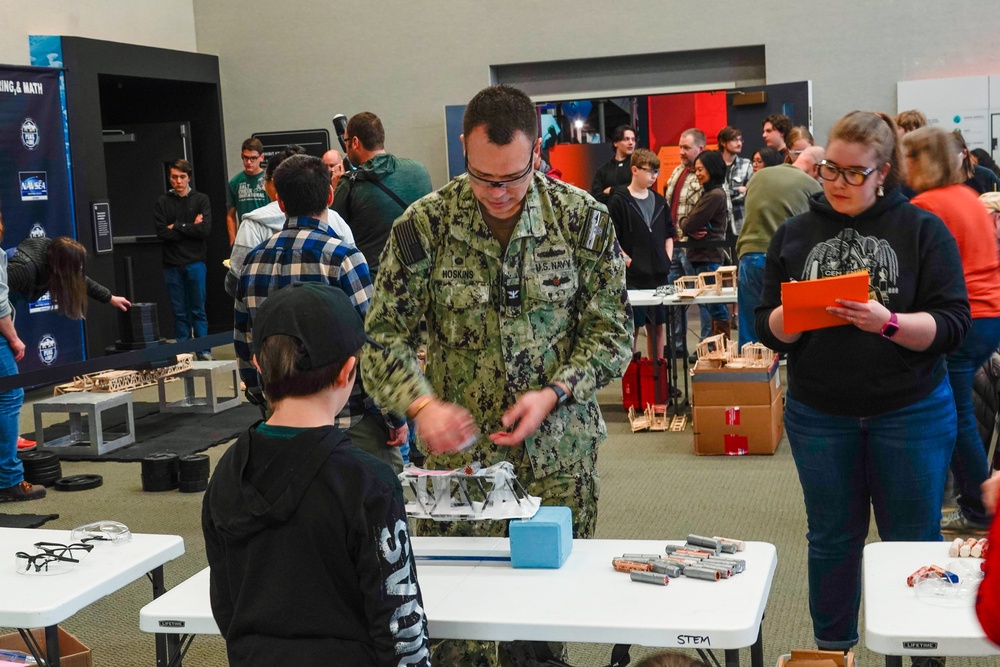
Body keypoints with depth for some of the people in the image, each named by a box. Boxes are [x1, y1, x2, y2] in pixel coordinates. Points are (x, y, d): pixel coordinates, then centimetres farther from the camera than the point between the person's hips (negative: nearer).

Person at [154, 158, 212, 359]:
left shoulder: (201, 199, 5)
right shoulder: (162, 202, 7)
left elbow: (205, 229, -8)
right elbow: (161, 232, -5)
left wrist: (177, 227, -6)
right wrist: (190, 228, -6)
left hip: (195, 262, -1)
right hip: (172, 264, 1)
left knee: (198, 310, 3)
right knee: (179, 312, 6)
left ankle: (204, 351, 9)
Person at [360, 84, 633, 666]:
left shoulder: (582, 218, -4)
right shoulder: (426, 225, -6)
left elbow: (612, 331, 0)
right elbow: (386, 335, -4)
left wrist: (554, 392, -15)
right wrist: (423, 403, -22)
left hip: (560, 455, 0)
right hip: (458, 453, 0)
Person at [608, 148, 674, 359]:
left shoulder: (659, 201, 12)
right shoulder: (619, 201, -5)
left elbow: (669, 234, 20)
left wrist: (667, 260, 8)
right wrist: (627, 260, -15)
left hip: (658, 274, 5)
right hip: (632, 275, -5)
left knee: (656, 326, 10)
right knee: (632, 327, -2)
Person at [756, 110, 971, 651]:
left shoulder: (922, 229, -4)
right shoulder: (795, 234, 4)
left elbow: (952, 324, -11)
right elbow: (770, 331, 2)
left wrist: (887, 322, -28)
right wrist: (792, 314, -20)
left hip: (910, 413, -2)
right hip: (819, 414, 2)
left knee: (913, 542, 9)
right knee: (832, 539, 13)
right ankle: (832, 647, 29)